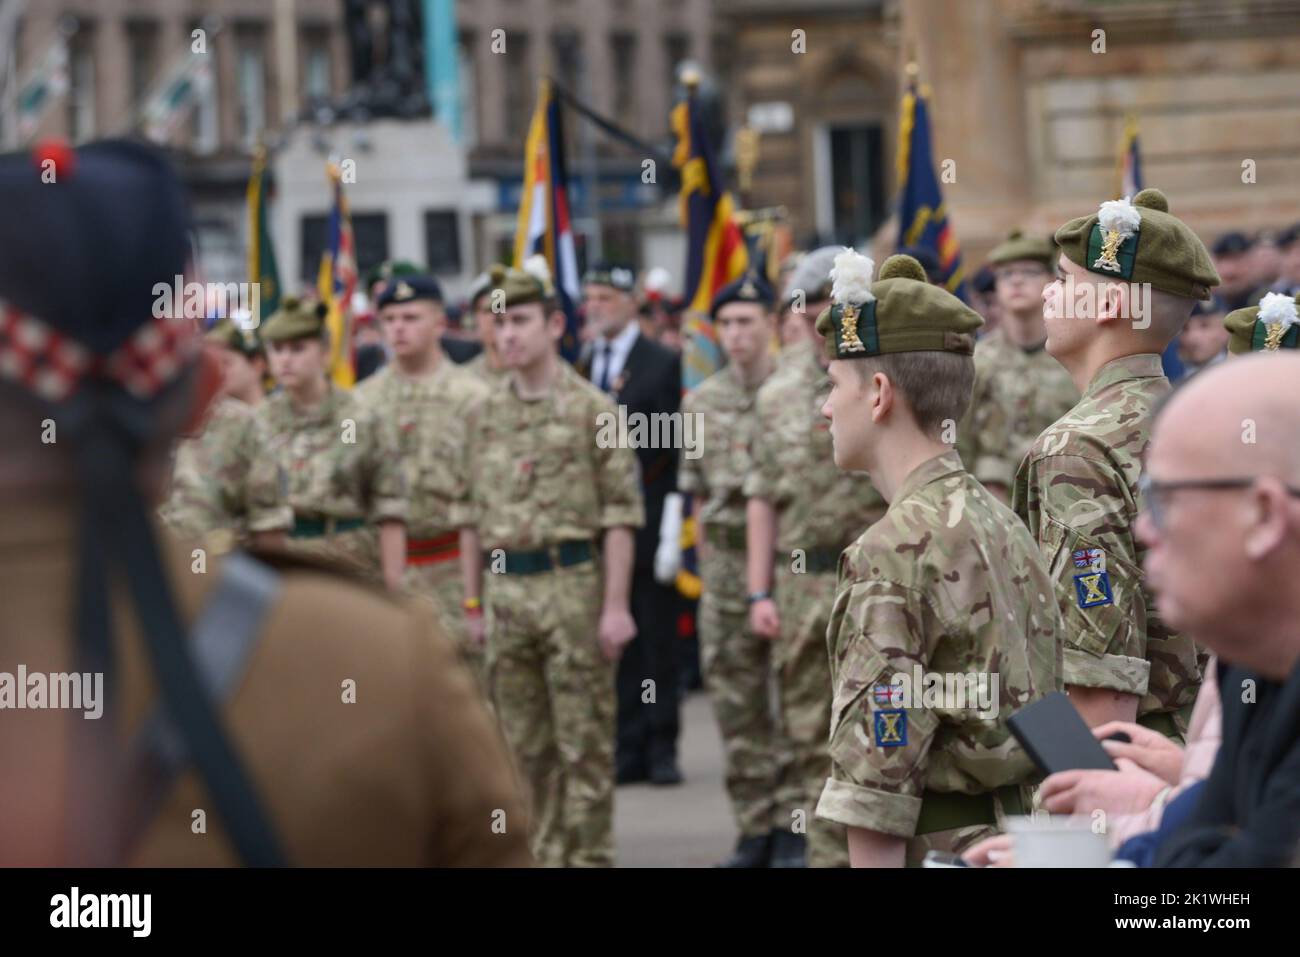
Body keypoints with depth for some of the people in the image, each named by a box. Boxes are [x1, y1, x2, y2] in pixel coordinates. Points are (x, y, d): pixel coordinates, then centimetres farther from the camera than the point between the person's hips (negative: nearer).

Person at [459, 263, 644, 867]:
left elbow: (620, 514, -5)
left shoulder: (592, 409, -3)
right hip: (505, 590, 5)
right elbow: (475, 516, 15)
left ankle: (590, 858, 4)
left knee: (584, 743, -1)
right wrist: (471, 600, 11)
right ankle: (547, 857, 16)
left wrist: (615, 605, -11)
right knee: (525, 746, 8)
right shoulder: (484, 415, 11)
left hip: (572, 586, -5)